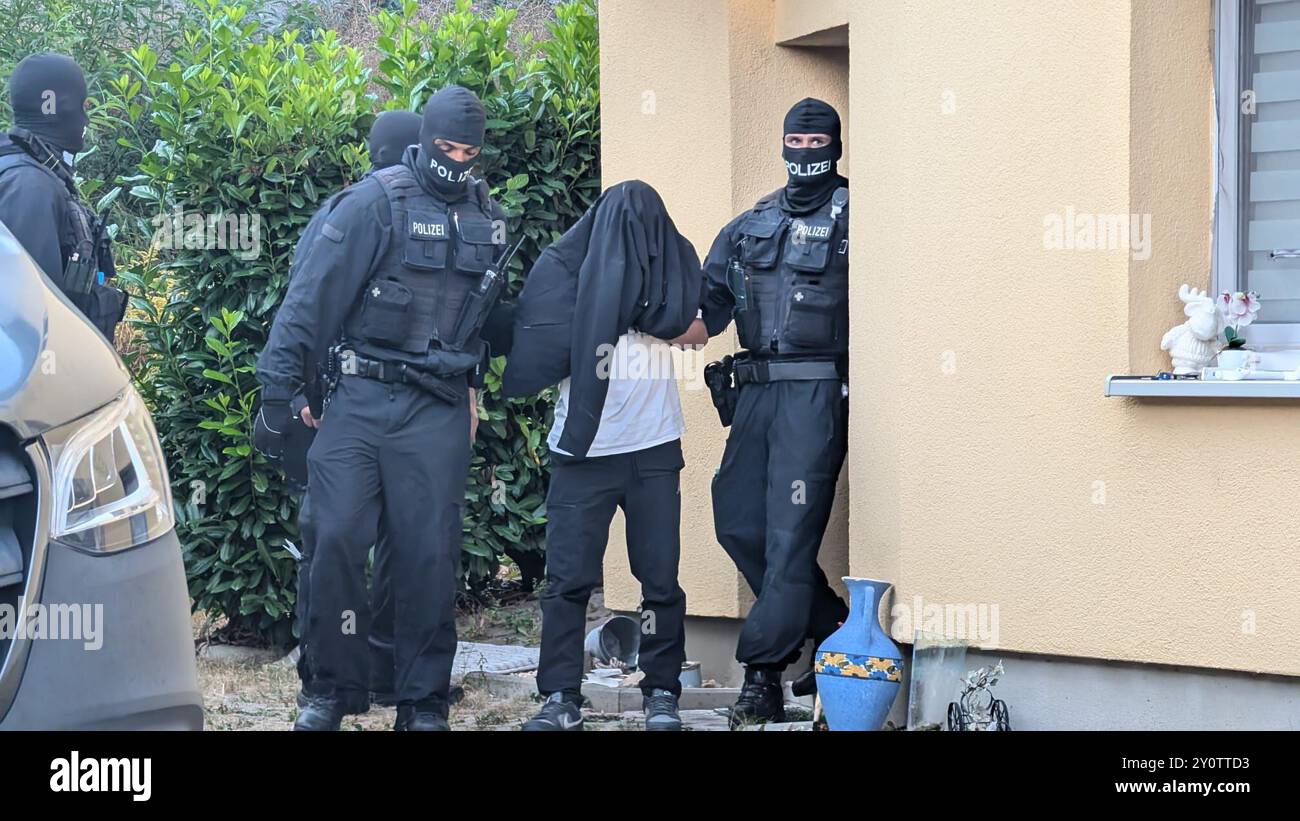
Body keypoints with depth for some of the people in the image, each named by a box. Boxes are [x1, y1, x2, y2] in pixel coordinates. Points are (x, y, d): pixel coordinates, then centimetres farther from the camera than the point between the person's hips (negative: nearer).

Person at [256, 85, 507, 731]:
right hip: (360, 402, -3)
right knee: (335, 538, -8)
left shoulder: (487, 219, 11)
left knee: (428, 556, 2)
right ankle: (332, 690, 7)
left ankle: (423, 702, 12)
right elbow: (312, 296, -6)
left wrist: (472, 388, 18)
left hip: (438, 413, 3)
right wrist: (277, 387, -10)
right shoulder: (375, 202, -4)